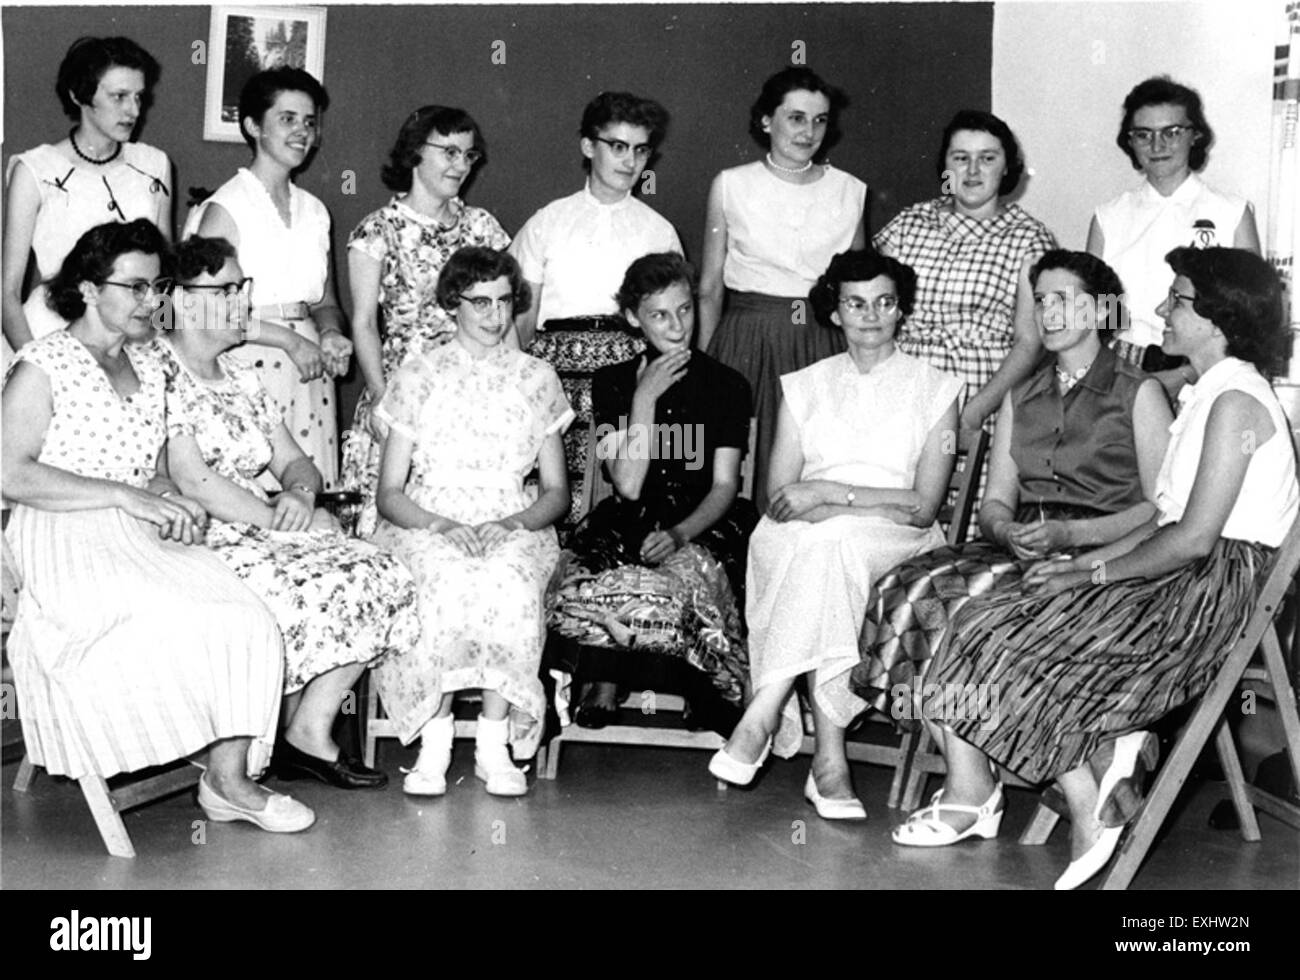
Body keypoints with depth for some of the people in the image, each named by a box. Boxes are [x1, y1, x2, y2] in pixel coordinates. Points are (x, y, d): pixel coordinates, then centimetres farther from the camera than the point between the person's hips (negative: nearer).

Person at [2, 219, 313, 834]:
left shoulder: (148, 368, 19)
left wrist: (172, 500, 0)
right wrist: (128, 496, -18)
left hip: (143, 539, 6)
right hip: (65, 544, -6)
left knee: (248, 621, -20)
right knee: (173, 618, -32)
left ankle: (229, 780, -19)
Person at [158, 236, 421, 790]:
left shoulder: (240, 377, 21)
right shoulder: (157, 370, -7)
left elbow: (294, 462, 20)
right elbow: (192, 481, -16)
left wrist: (301, 494, -5)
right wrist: (280, 519, -14)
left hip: (261, 531, 8)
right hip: (194, 539, -8)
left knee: (382, 578, -11)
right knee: (309, 594, -30)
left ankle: (311, 729, -8)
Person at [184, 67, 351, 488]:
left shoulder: (315, 211, 14)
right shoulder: (226, 208, -5)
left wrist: (330, 335, -2)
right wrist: (288, 339, -14)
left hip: (309, 374, 6)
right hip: (249, 368, -5)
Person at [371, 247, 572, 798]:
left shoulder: (537, 379, 12)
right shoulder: (417, 378, 8)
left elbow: (557, 493, 11)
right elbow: (389, 494, 4)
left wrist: (509, 525, -10)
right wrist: (443, 526, -16)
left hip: (515, 530, 1)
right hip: (427, 526, -1)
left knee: (510, 586, -35)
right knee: (445, 583, -36)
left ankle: (494, 744, -24)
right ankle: (433, 742, -25)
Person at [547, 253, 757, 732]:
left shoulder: (727, 386, 7)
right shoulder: (612, 383, 9)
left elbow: (724, 487, -2)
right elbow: (628, 486, -4)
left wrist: (681, 534, -22)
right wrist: (645, 397, -9)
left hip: (702, 527, 0)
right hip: (629, 528, 1)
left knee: (692, 572, -37)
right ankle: (605, 682, -12)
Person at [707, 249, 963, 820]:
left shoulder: (935, 390, 11)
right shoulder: (803, 387, 17)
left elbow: (923, 506, -2)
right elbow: (777, 500, 5)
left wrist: (829, 493, -13)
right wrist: (865, 508, -13)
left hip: (897, 549, -1)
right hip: (802, 544, 1)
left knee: (832, 543, -35)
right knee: (828, 540, -35)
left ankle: (763, 715, -34)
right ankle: (828, 761, -39)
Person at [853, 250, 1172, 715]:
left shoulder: (1138, 393, 6)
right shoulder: (1021, 396, 24)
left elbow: (1163, 507, -3)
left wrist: (1070, 533, -16)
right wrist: (1007, 531, -7)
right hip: (1018, 549, 6)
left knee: (971, 600, -34)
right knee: (902, 590, -24)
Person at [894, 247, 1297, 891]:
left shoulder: (1235, 401, -13)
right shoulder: (1208, 395, 19)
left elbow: (1195, 538, -20)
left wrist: (1092, 575, -11)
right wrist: (1085, 561, 6)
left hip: (1213, 591, -9)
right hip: (1183, 579, 9)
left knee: (1009, 641, -12)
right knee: (990, 623, -4)